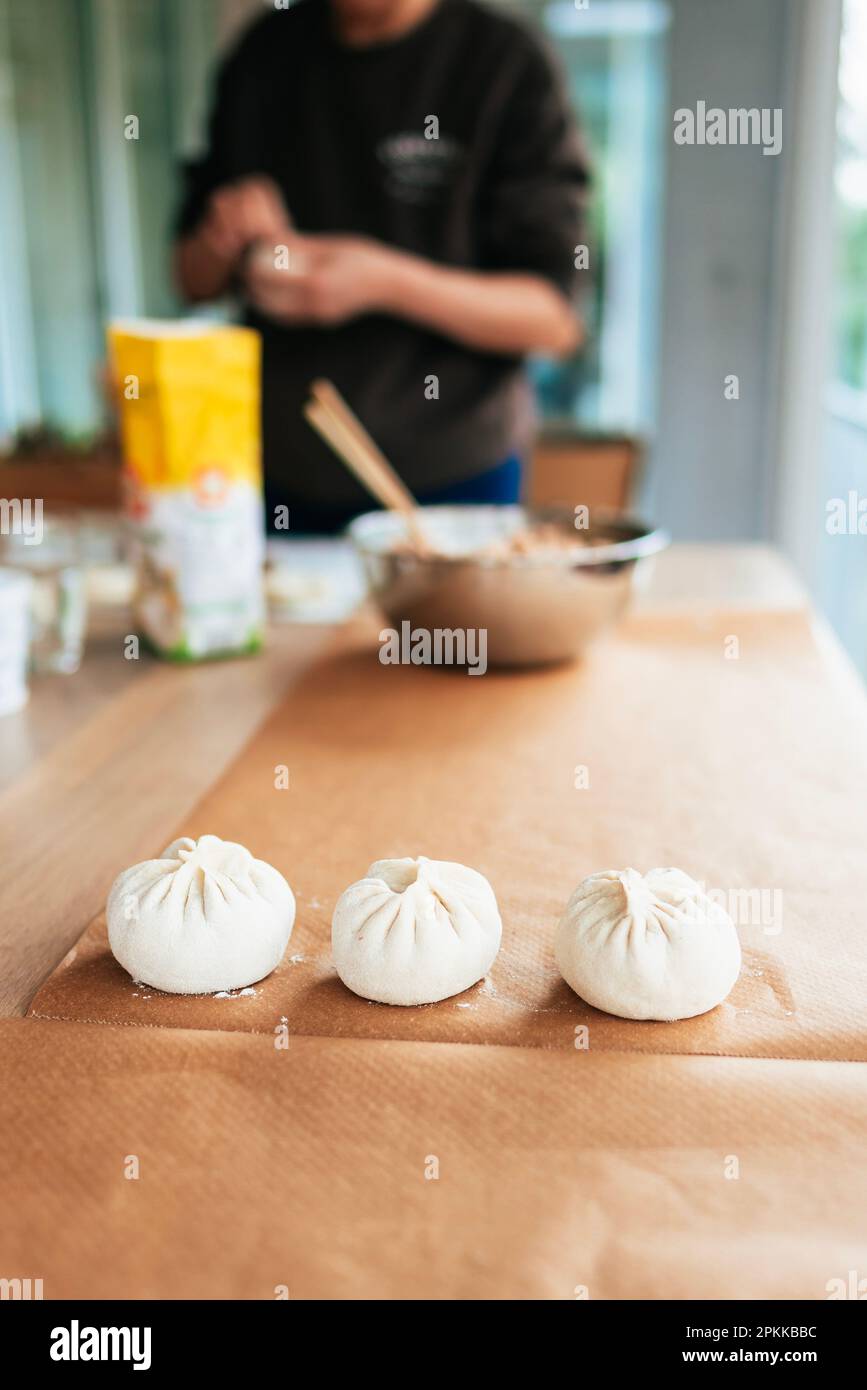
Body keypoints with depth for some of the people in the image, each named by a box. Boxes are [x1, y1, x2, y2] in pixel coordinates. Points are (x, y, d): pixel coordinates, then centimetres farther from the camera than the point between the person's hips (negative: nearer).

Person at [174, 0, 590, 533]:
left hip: (449, 478, -3)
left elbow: (554, 317, -12)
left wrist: (384, 280, -23)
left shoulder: (509, 64, -7)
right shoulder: (264, 54, 7)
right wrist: (221, 244, -11)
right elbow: (195, 281, 12)